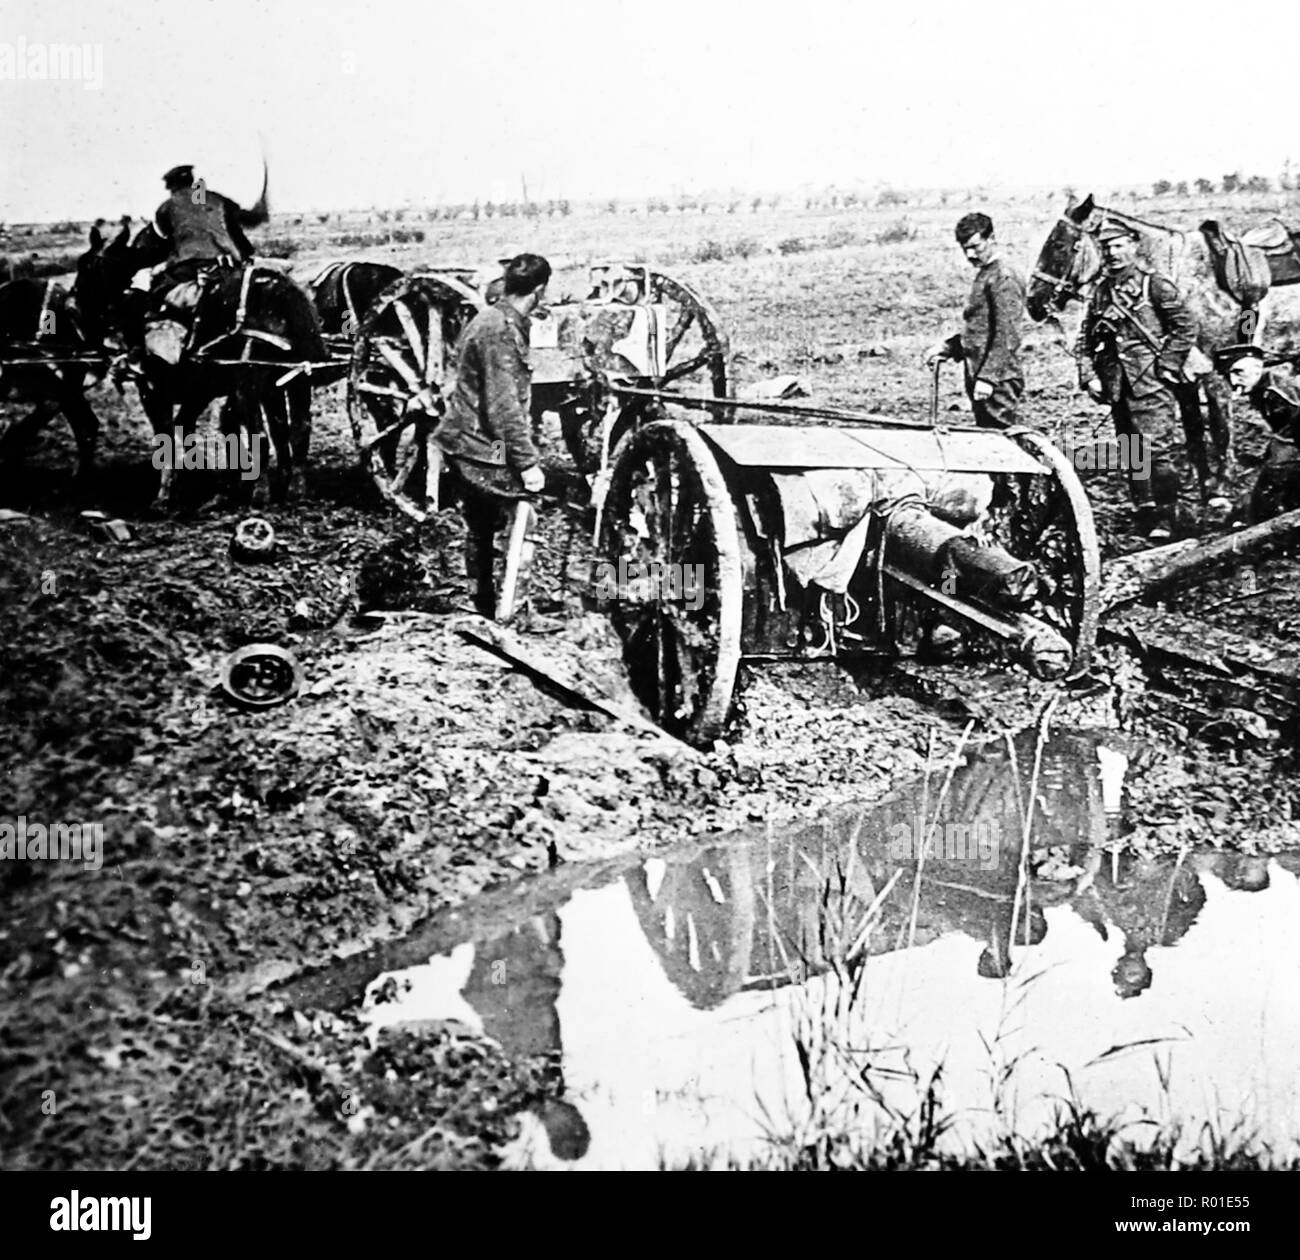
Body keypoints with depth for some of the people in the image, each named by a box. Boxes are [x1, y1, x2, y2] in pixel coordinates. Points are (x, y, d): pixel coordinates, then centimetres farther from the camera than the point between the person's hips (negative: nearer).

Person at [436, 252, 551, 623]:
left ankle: (484, 611, 25)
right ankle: (513, 614, -5)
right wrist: (527, 461, -22)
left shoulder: (489, 318, 13)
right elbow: (504, 405, -24)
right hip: (483, 450, -10)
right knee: (523, 521, -6)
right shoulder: (502, 329, -20)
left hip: (464, 443, 10)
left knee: (481, 529, 16)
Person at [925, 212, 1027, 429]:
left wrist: (987, 378, -23)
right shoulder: (983, 275, 18)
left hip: (998, 381, -10)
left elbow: (1006, 337, -19)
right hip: (979, 377, 10)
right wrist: (945, 349, 12)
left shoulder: (1004, 278, -12)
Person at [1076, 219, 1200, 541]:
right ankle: (1145, 515, 21)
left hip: (1151, 385, -6)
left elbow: (1186, 326, -6)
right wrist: (1088, 377, 4)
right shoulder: (1100, 292, 14)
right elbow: (1084, 341, 16)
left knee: (1153, 451, -13)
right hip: (1116, 387, 6)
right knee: (1131, 456, 11)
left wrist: (1168, 366, -10)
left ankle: (1164, 519, -7)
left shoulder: (1155, 285, -3)